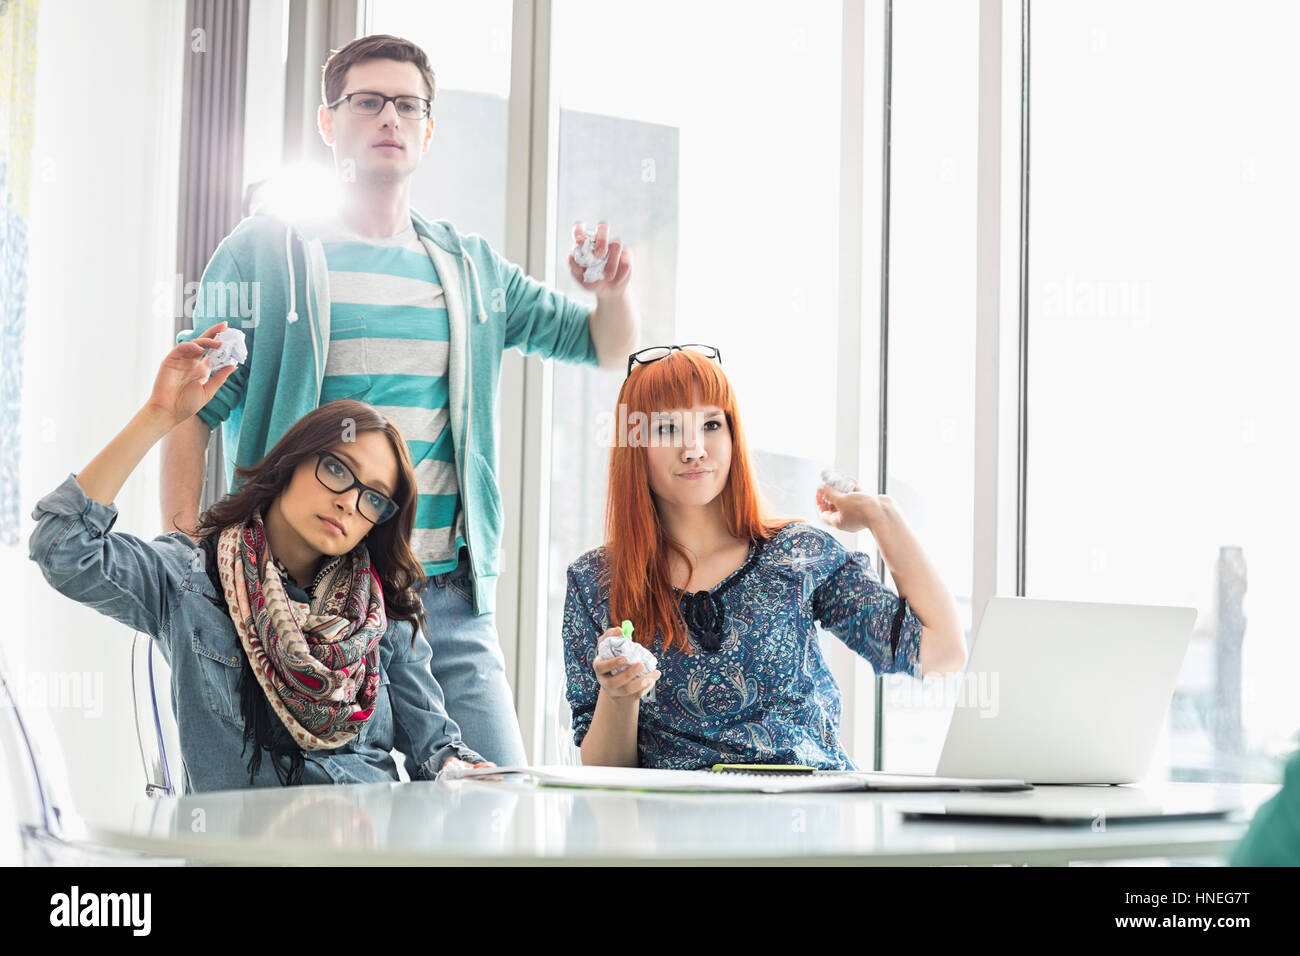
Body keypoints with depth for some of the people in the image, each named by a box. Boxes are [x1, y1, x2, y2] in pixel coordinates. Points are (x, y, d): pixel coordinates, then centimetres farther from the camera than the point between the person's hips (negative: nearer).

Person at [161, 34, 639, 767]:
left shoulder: (472, 269, 15)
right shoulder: (266, 252, 4)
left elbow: (611, 350, 23)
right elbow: (192, 410, 0)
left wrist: (614, 293, -1)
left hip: (451, 599, 4)